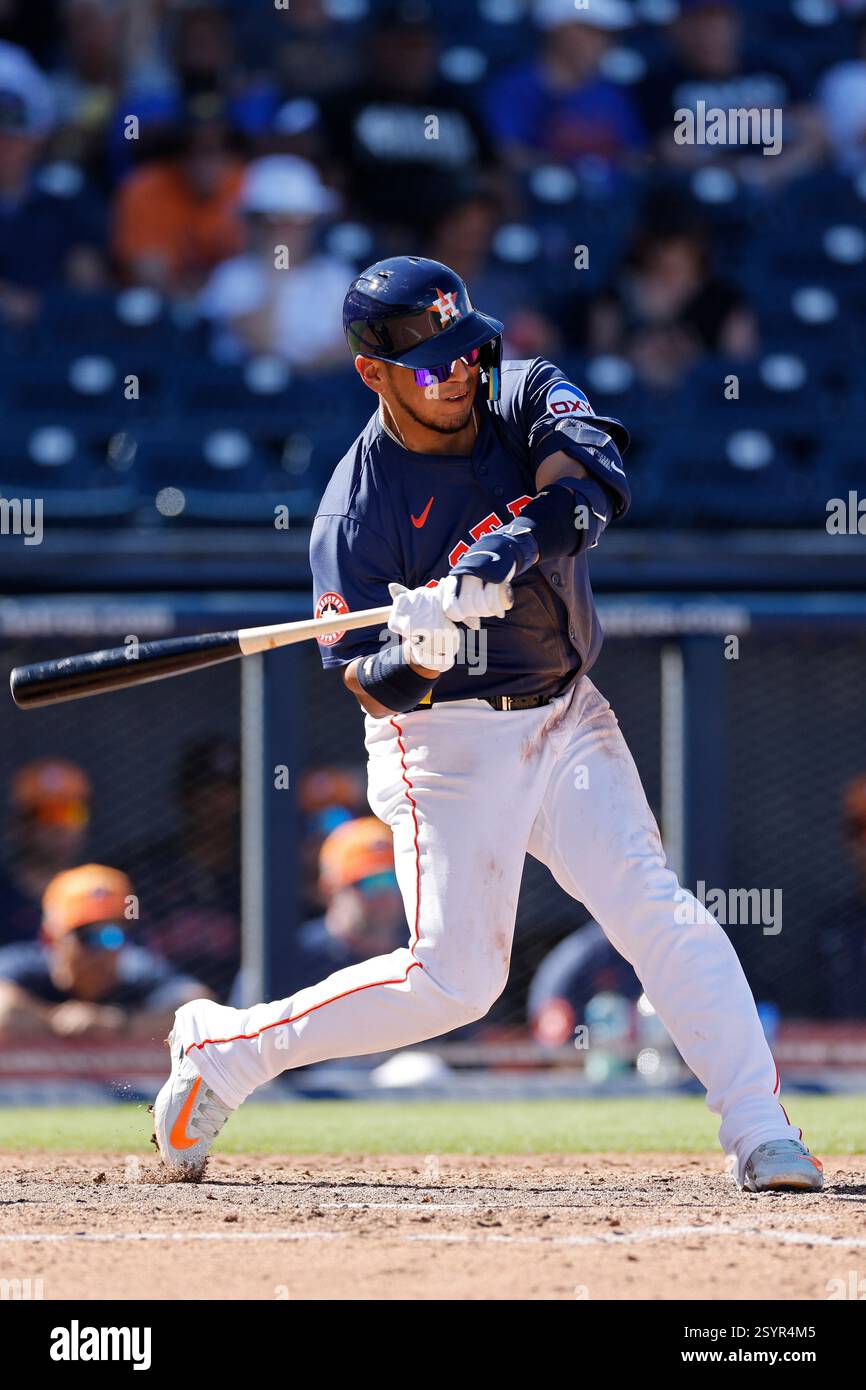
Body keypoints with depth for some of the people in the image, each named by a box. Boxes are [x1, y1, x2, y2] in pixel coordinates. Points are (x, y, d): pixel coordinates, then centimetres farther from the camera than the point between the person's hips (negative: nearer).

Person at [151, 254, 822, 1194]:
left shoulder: (526, 396, -2)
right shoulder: (358, 504, -13)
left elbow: (594, 480, -24)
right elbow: (368, 684, -12)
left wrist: (498, 559, -40)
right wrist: (413, 658, -35)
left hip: (567, 718, 4)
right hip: (446, 738, -4)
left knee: (657, 911, -12)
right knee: (455, 979, -9)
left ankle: (761, 1134, -14)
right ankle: (223, 1048, 7)